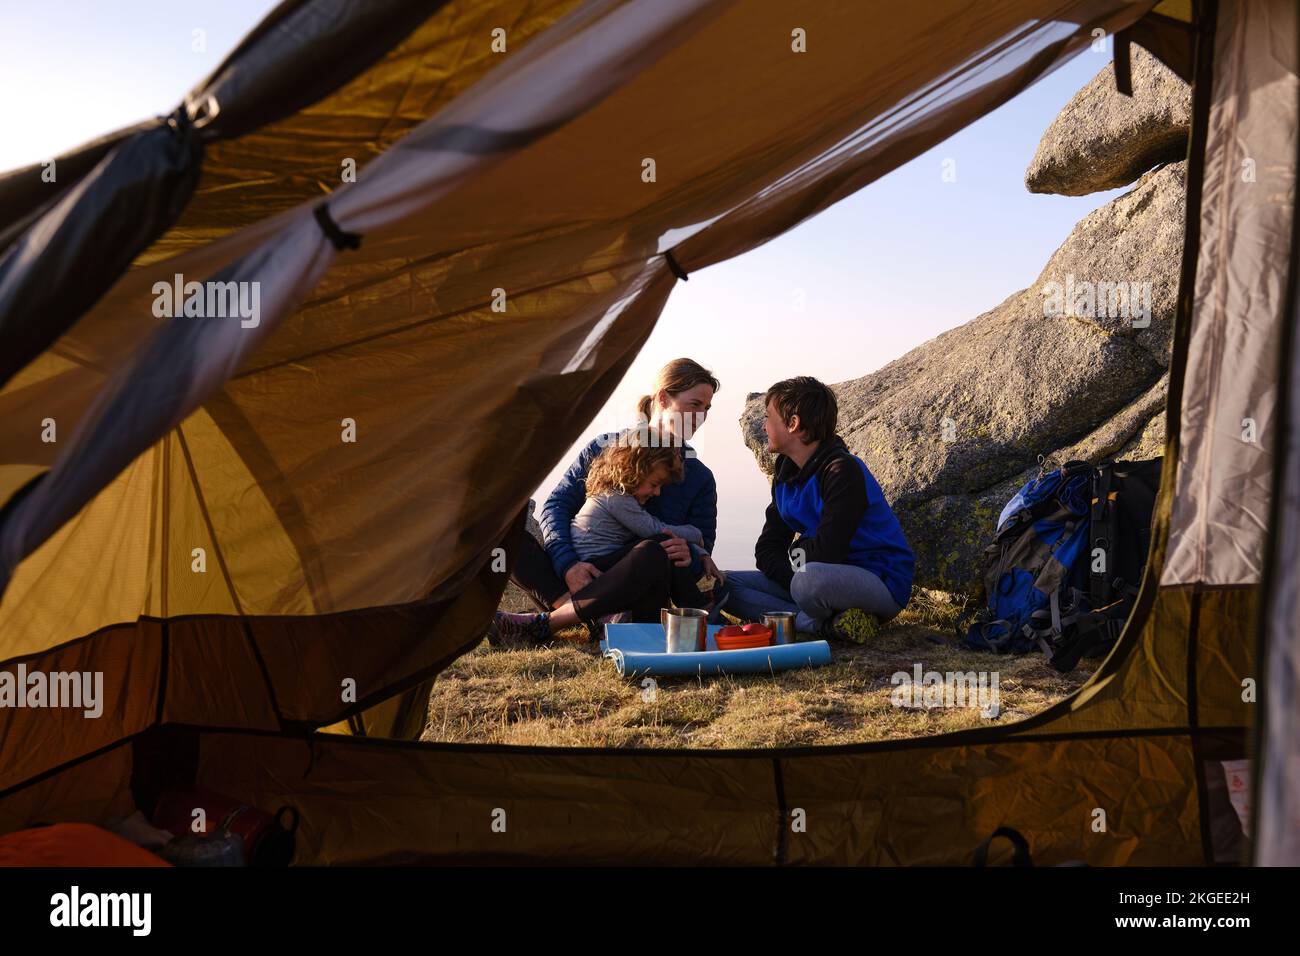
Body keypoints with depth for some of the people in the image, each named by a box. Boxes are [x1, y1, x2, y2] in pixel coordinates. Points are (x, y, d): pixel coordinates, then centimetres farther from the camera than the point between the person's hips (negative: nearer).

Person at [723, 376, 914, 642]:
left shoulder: (843, 471, -19)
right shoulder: (786, 472, 8)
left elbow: (825, 552, -26)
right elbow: (767, 548, 3)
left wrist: (794, 551, -4)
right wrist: (793, 578, -17)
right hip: (833, 575, 9)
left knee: (811, 579, -43)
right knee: (726, 584, -5)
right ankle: (827, 623, -16)